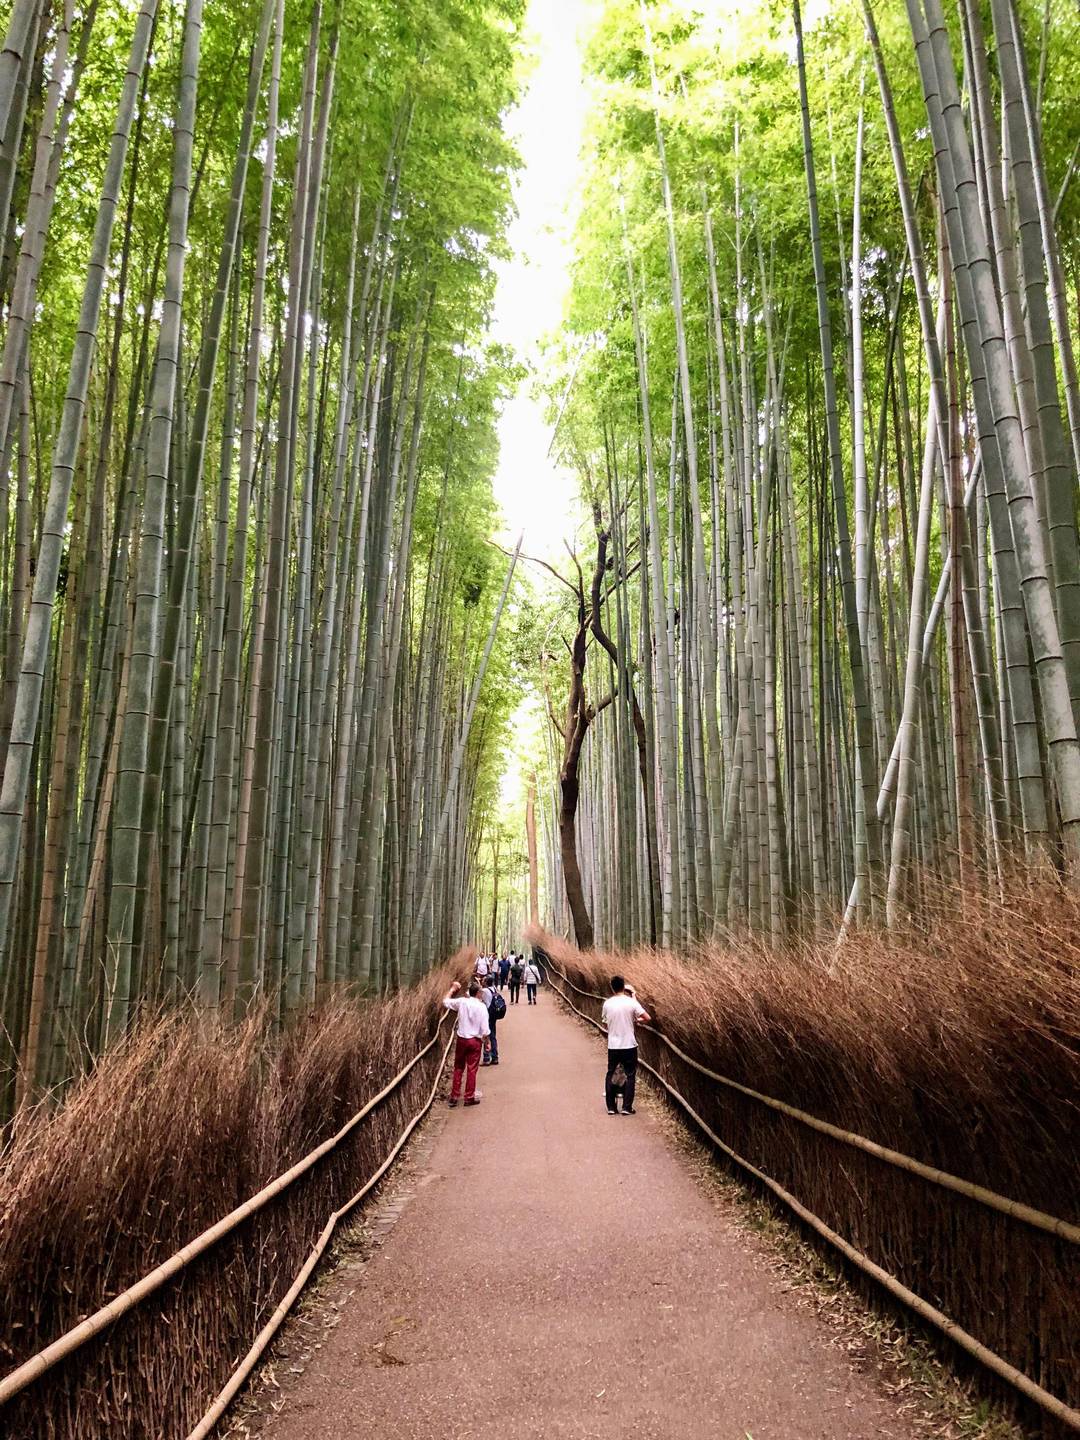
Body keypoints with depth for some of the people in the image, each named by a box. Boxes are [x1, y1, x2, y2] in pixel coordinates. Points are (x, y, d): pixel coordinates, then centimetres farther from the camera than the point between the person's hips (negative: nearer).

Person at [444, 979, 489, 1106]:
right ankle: (469, 1097, 14)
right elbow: (485, 1029, -12)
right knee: (472, 1069, 7)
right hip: (475, 1040, -3)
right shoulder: (481, 1007, -15)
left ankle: (454, 1097, 16)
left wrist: (453, 989, 20)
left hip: (461, 1039, 3)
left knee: (458, 1068, 13)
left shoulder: (462, 1002, -8)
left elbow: (445, 1001, 8)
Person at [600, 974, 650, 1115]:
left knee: (611, 1075, 13)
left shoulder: (607, 1003, -3)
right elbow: (648, 1018, -9)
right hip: (629, 1045, -2)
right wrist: (637, 1020, 8)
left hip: (613, 1046, 2)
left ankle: (611, 1107, 14)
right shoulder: (631, 1003, -9)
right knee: (630, 1075, 9)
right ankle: (627, 1107, 7)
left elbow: (605, 1022, 9)